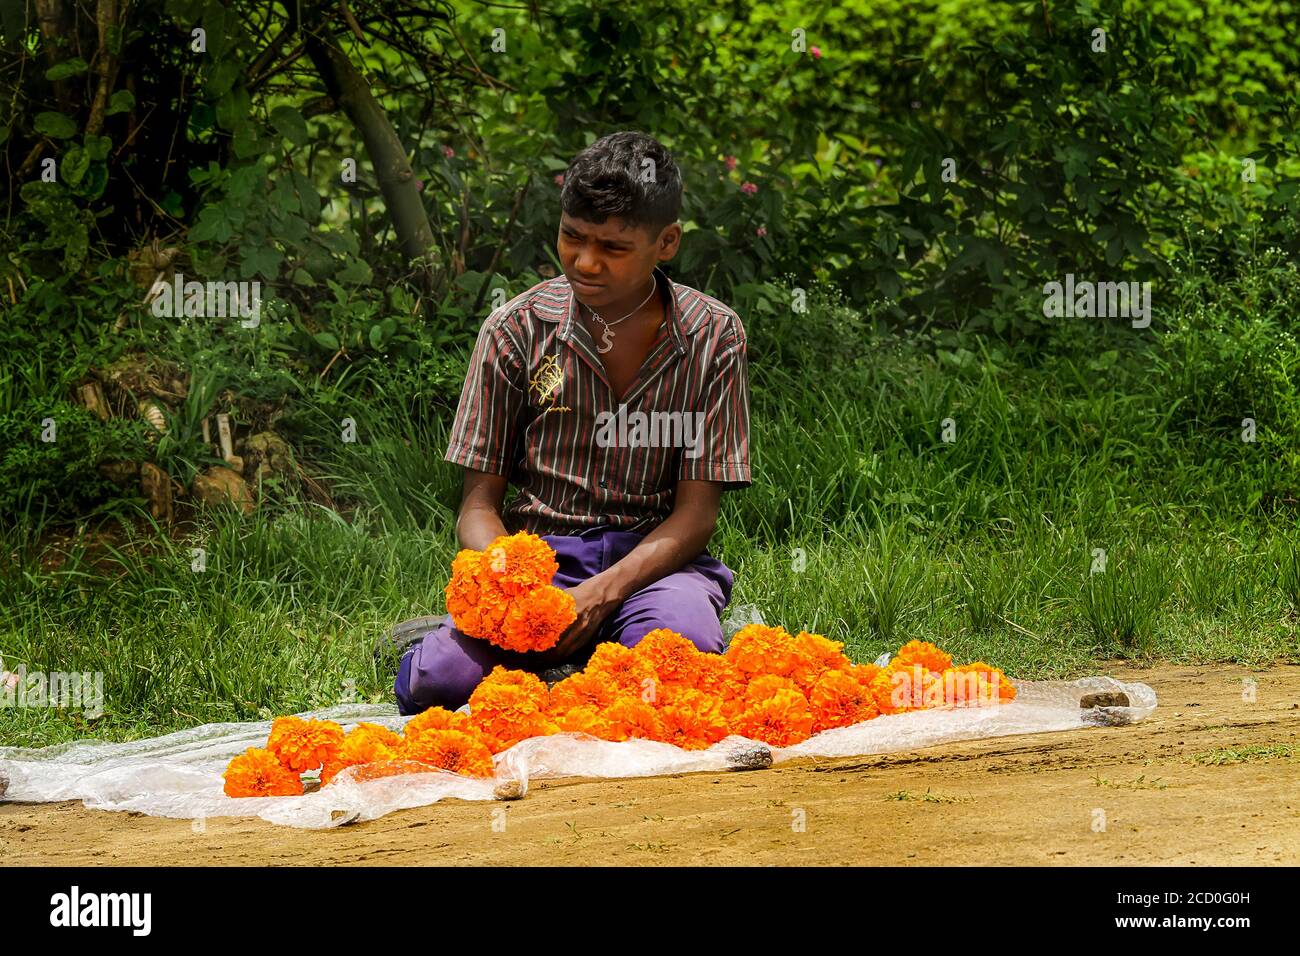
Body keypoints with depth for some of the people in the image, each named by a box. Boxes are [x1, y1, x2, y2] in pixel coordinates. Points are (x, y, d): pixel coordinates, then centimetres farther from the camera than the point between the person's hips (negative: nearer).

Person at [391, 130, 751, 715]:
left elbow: (696, 512, -2)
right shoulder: (518, 330, 2)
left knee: (683, 642, -37)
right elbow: (479, 503, 3)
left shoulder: (712, 337, 1)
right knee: (438, 678, -31)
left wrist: (602, 593, -20)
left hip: (652, 560, 0)